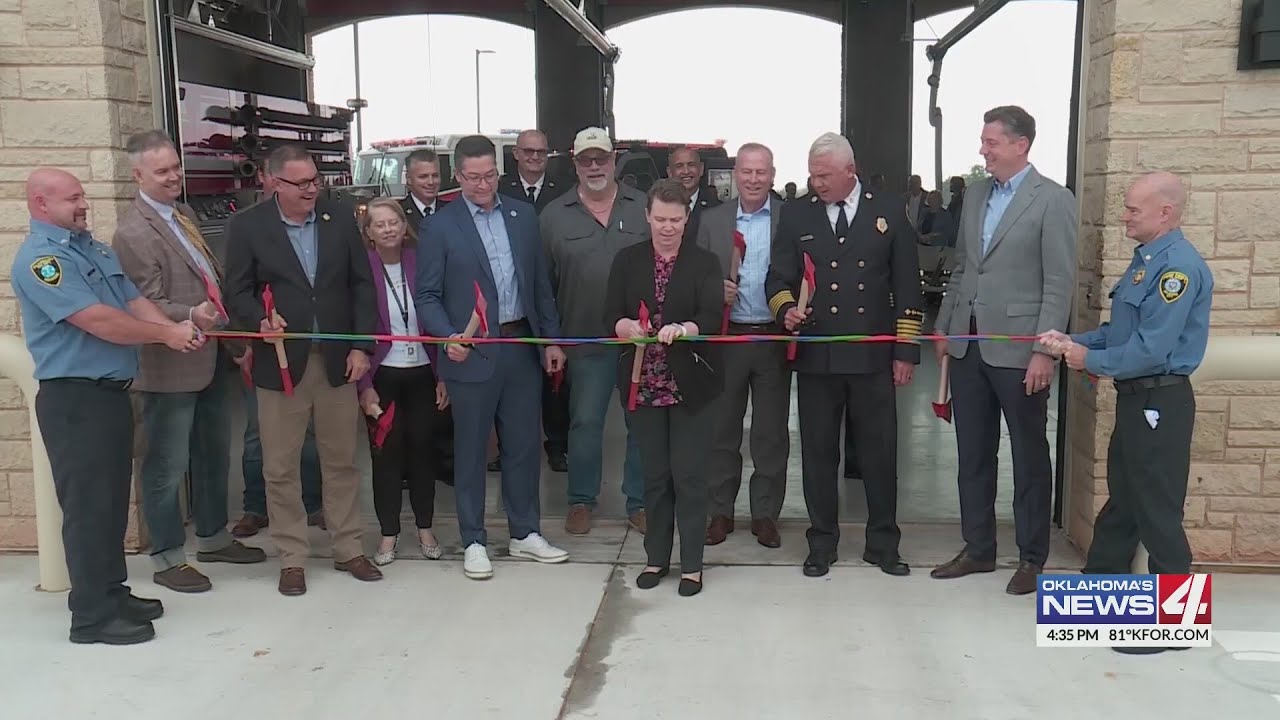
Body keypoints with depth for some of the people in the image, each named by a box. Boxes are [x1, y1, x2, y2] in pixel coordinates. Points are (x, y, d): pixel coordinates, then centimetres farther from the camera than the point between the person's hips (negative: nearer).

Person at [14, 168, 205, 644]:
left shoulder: (96, 250, 15)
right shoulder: (40, 257, -14)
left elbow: (135, 302, 7)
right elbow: (96, 320, -22)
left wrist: (175, 329, -12)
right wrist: (165, 335, -15)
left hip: (111, 391, 9)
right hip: (73, 398, -9)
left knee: (112, 500, 16)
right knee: (87, 505, -3)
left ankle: (112, 592, 28)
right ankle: (92, 615, 6)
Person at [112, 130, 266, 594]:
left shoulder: (182, 214, 12)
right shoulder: (134, 232, -16)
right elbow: (147, 305, -19)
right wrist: (191, 316, -36)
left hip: (211, 359, 9)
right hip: (171, 367, -9)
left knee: (214, 455, 20)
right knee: (169, 465, 3)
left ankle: (213, 538, 36)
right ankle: (168, 558, 17)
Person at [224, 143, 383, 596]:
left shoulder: (341, 219, 4)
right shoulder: (247, 226, -2)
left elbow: (362, 285, 5)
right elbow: (238, 291, -1)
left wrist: (362, 346, -2)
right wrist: (260, 320, -22)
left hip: (338, 359, 2)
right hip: (281, 362, -2)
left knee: (342, 460, 11)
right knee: (281, 468, 5)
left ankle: (348, 550, 24)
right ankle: (292, 559, 18)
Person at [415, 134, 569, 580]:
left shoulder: (523, 215, 8)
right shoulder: (440, 226, -4)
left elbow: (540, 283, 11)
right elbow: (427, 295, -5)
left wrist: (551, 339, 9)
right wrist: (448, 336, -21)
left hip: (523, 347, 4)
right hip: (472, 352, -4)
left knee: (524, 444, 12)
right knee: (470, 450, 7)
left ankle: (525, 534, 25)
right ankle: (474, 542, 18)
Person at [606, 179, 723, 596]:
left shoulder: (705, 263, -1)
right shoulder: (627, 260, 6)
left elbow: (712, 316, -14)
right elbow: (611, 315, -1)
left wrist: (685, 328, -34)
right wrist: (625, 326, -23)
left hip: (690, 383, -2)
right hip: (644, 383, 2)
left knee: (688, 474, 2)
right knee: (654, 473, 11)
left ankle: (692, 563, 15)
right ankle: (657, 557, 25)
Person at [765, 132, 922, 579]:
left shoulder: (889, 211, 4)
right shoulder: (796, 215, 6)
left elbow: (907, 285, 4)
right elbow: (778, 278, 7)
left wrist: (906, 350, 0)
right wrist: (786, 309, -16)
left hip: (873, 355, 0)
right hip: (816, 355, 1)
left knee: (880, 454, 6)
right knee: (818, 453, 8)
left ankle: (883, 543, 22)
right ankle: (822, 543, 21)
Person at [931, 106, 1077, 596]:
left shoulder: (1053, 201, -8)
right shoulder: (977, 194, 11)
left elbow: (1060, 284, -11)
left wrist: (1044, 351, -16)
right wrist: (944, 328, 14)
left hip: (1017, 349, -6)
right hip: (968, 345, 6)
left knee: (1029, 456, 7)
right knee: (973, 453, 12)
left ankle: (1032, 557, 18)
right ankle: (978, 549, 25)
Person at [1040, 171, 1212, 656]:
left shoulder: (1179, 267, -21)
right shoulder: (1146, 258, 10)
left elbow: (1151, 348, -25)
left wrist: (1090, 360, -13)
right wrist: (1073, 342, 4)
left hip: (1160, 402, -10)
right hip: (1135, 397, 10)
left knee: (1157, 510, 0)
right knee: (1122, 500, 19)